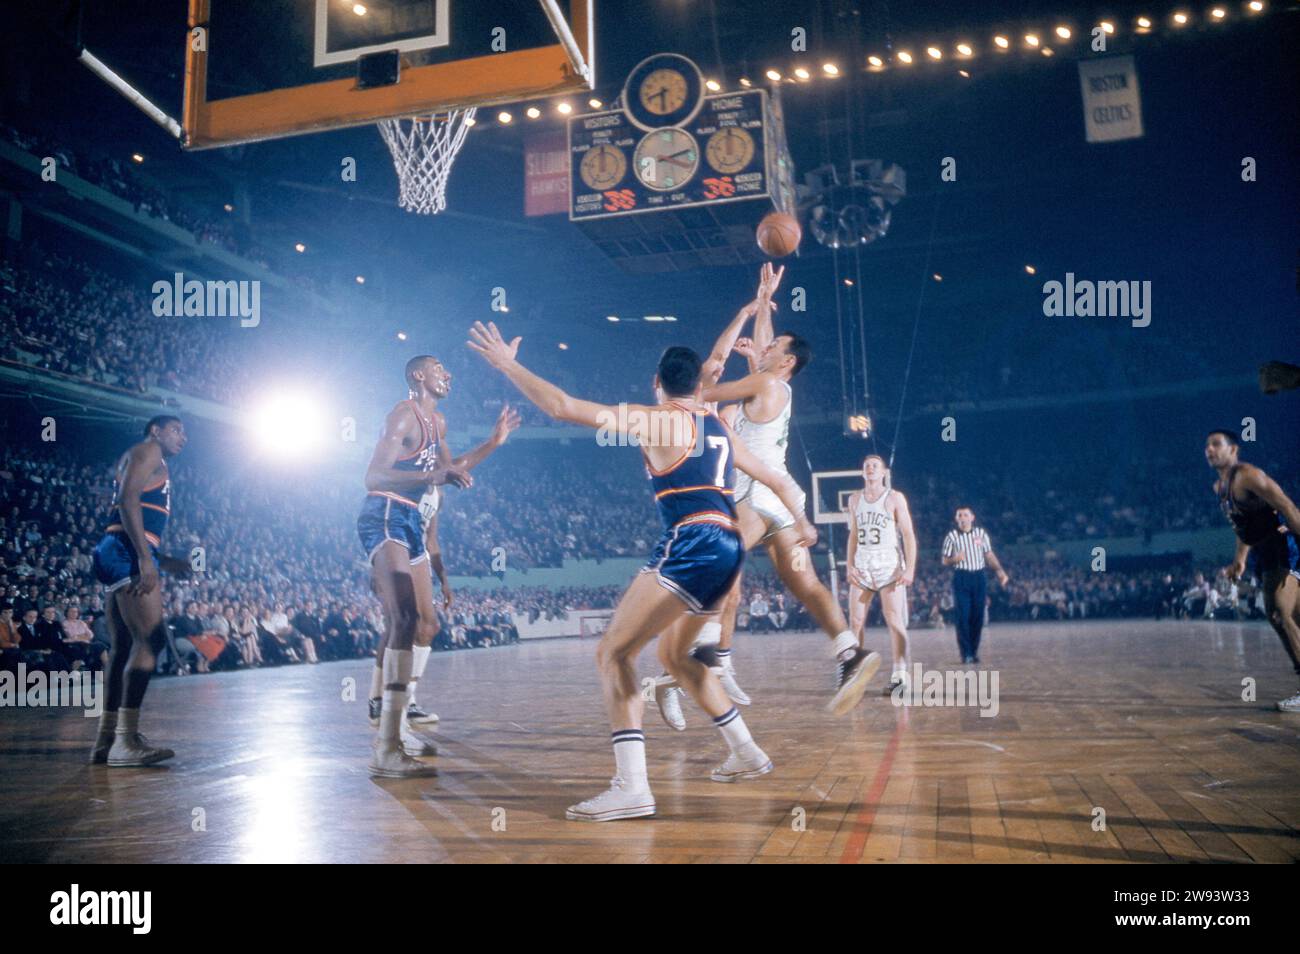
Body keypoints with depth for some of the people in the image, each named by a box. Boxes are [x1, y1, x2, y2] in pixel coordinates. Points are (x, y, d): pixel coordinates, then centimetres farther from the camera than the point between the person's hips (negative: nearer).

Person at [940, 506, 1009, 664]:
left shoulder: (981, 533, 7)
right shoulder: (952, 536, 1)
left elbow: (989, 555, 8)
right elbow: (945, 561, 5)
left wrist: (999, 570, -5)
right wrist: (955, 559, -17)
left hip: (978, 577, 2)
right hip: (961, 578, -2)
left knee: (978, 616, 3)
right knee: (963, 616, -7)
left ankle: (974, 652, 14)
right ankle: (966, 653, -3)